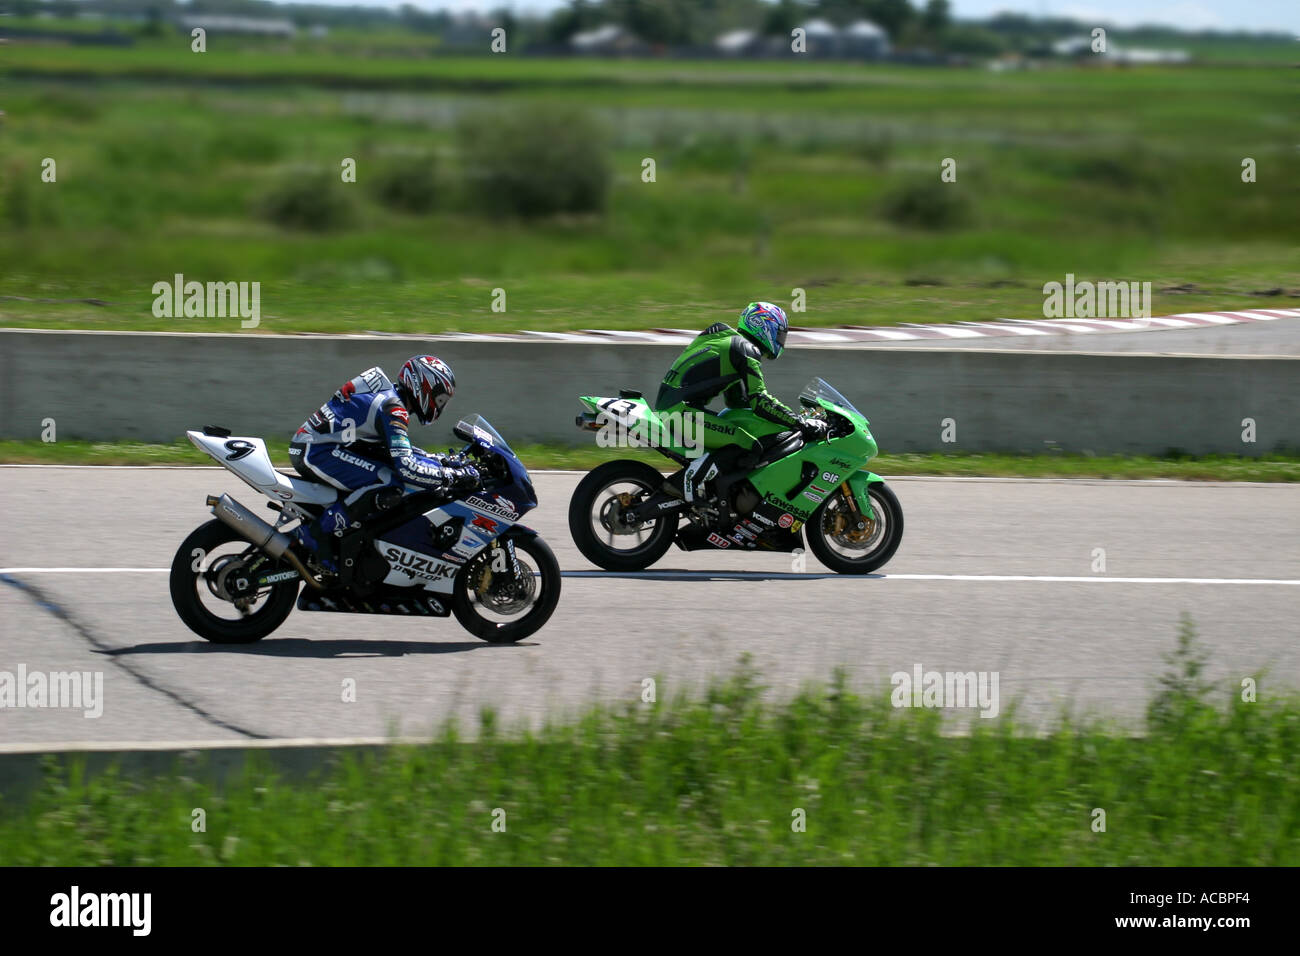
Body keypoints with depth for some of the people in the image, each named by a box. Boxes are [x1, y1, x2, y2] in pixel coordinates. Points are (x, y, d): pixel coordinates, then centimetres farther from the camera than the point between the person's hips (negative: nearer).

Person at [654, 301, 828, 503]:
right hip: (681, 410, -10)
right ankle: (685, 482, -22)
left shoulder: (730, 342, 25)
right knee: (746, 442, -20)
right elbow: (759, 401, -17)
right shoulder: (747, 350, -7)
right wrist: (802, 424, -17)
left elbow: (737, 401, 32)